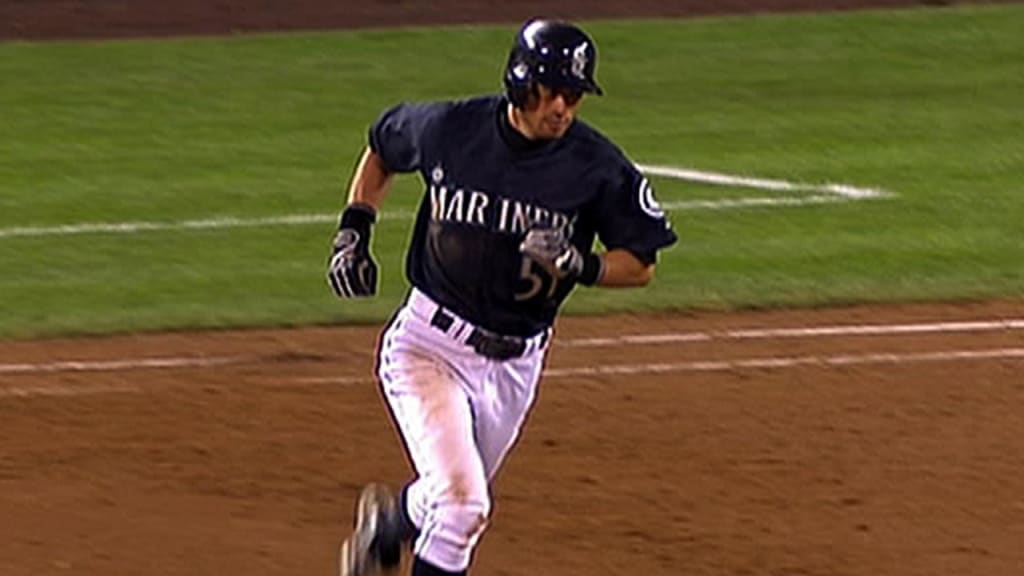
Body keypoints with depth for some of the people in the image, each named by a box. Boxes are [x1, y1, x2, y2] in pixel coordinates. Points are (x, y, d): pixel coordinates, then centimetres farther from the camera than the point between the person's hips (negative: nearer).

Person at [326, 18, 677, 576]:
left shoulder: (598, 168, -13)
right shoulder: (448, 128, -11)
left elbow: (641, 264, -4)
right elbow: (382, 146, 12)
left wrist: (581, 265, -23)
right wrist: (354, 228, 2)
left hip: (515, 365, 3)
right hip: (430, 344, -3)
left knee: (456, 501, 22)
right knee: (462, 502, -20)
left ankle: (389, 522, 56)